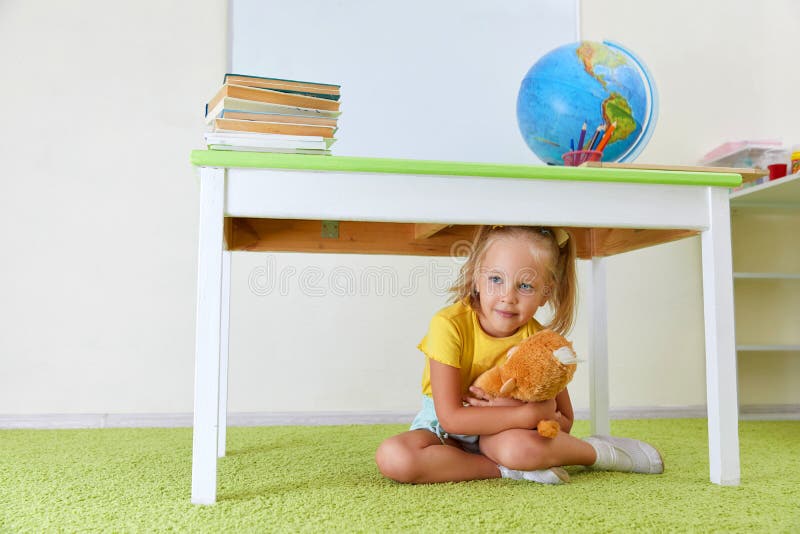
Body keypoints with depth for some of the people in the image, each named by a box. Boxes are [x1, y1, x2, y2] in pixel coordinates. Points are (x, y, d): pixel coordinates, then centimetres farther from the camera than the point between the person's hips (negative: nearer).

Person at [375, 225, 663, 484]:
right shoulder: (449, 325, -26)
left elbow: (564, 422, -5)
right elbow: (451, 417, -26)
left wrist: (516, 410, -26)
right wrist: (531, 413, -31)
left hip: (499, 432, 0)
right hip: (442, 428, 0)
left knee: (520, 447, -37)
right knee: (392, 457, -32)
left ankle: (598, 451, -7)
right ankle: (507, 470, -21)